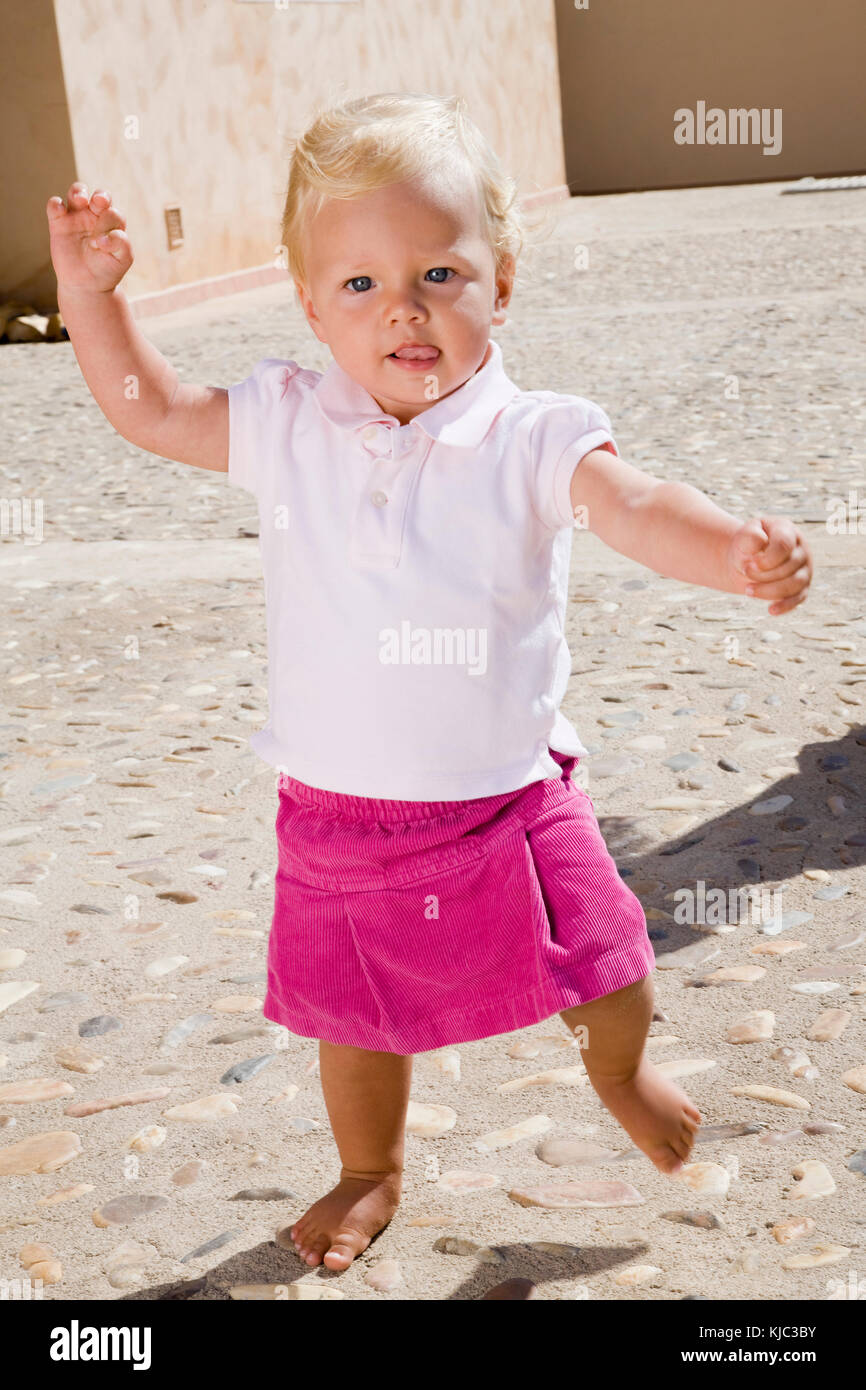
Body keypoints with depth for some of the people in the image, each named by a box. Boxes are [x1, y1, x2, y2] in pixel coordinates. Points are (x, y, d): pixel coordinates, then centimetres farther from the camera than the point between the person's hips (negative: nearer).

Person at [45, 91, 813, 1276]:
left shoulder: (532, 440, -14)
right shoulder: (286, 425, -5)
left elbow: (639, 506, -28)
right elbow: (147, 409, 7)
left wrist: (740, 551, -48)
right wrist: (89, 285, -3)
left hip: (505, 801, -2)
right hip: (338, 813, 2)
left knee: (606, 975, 8)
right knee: (356, 1018, 18)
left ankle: (619, 1071, 47)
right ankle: (371, 1171, 49)